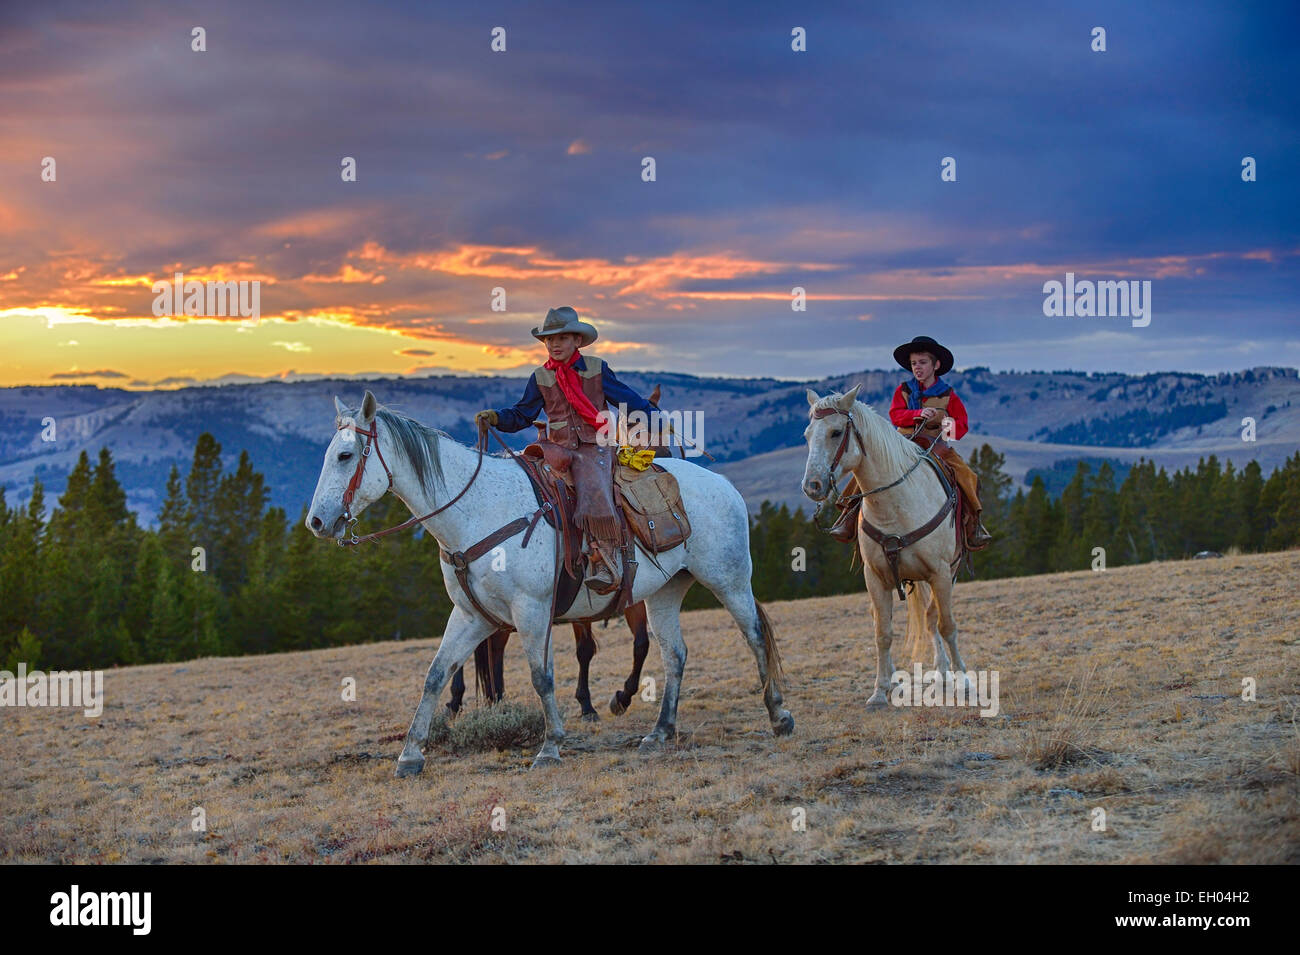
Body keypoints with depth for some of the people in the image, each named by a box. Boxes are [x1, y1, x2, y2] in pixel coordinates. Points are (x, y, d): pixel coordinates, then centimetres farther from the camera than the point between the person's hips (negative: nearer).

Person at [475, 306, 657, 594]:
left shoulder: (597, 369, 6)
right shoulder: (540, 378, 12)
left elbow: (627, 399, 13)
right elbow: (522, 415, 13)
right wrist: (495, 417, -4)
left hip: (595, 447, -4)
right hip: (558, 450, 4)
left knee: (594, 494, -30)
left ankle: (607, 566, -29)